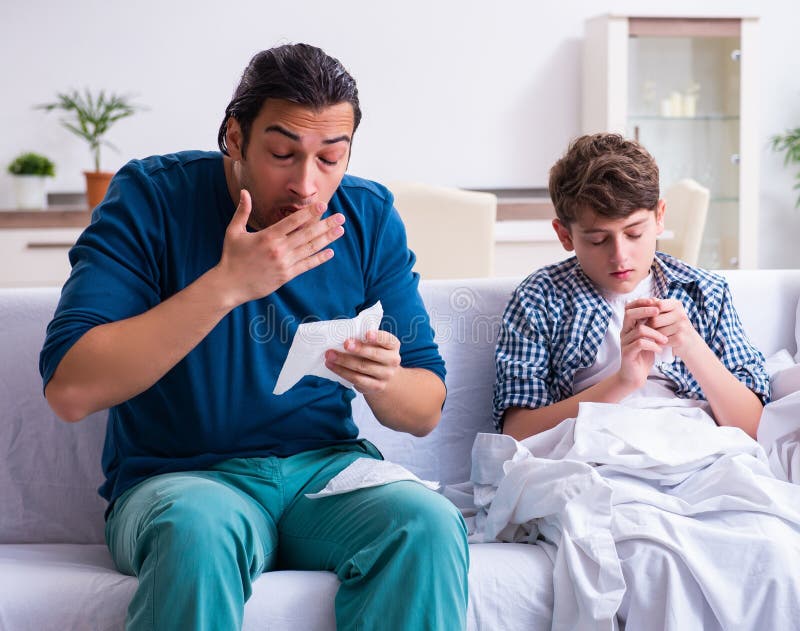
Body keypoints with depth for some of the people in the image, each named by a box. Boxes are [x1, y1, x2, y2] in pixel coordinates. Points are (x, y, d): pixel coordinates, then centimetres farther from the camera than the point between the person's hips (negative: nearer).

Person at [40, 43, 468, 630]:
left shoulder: (370, 216, 3)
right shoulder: (150, 196, -8)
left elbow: (426, 413, 6)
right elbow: (69, 390, -20)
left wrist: (384, 382, -19)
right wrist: (228, 284, -24)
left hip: (326, 467, 3)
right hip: (177, 478, -3)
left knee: (431, 524, -28)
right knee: (200, 527, -37)